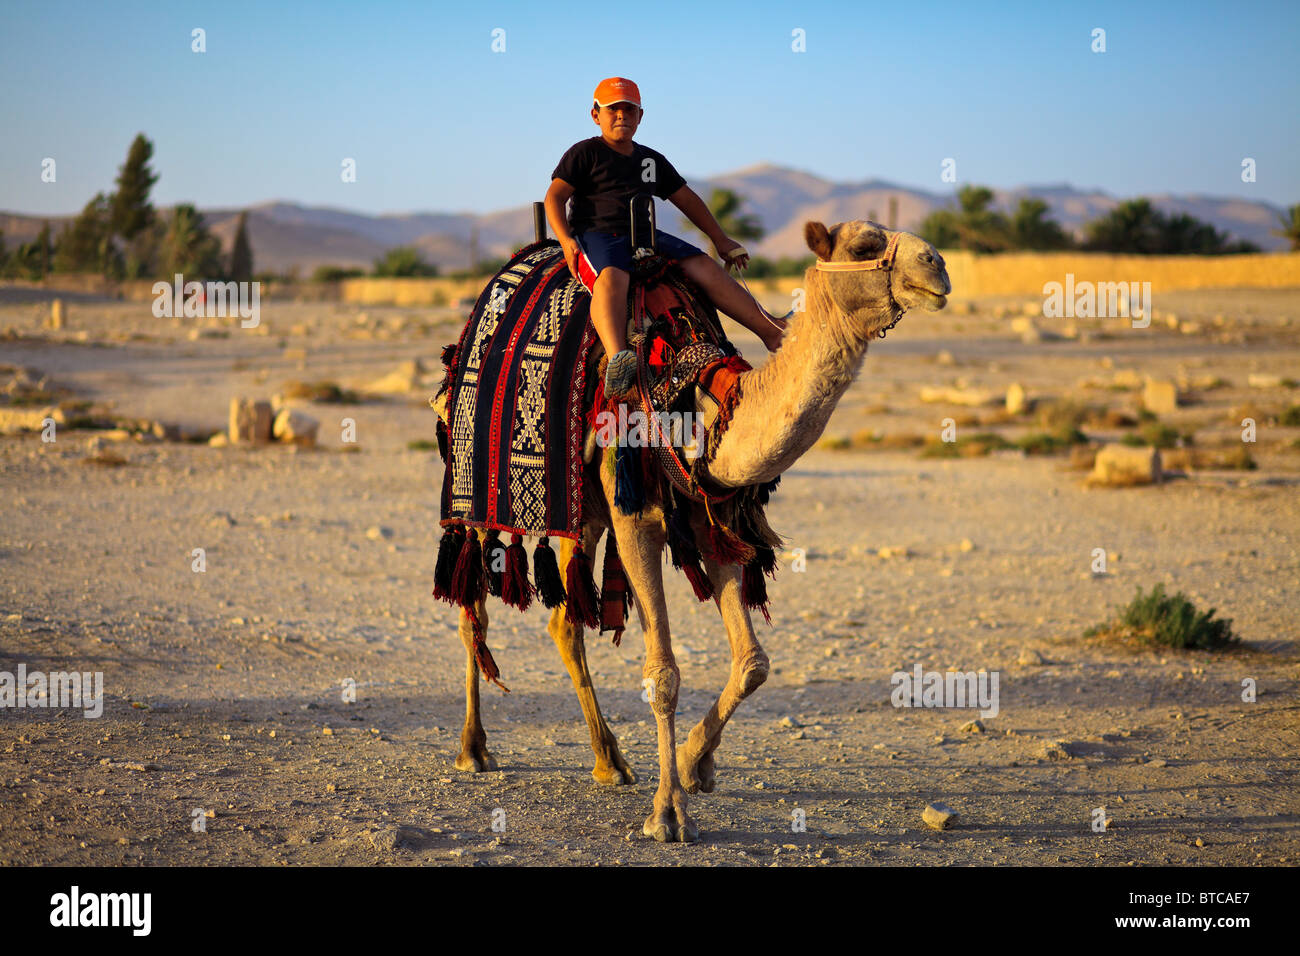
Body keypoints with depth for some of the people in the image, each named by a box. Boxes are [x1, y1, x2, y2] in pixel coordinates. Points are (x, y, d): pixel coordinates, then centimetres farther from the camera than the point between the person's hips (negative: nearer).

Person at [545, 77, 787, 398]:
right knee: (613, 275, -40)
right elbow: (554, 196, -3)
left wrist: (720, 239, 27)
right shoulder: (584, 154, 6)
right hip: (595, 235, -6)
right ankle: (617, 358, -64)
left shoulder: (652, 160, 24)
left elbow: (687, 199, 31)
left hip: (644, 236, 6)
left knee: (703, 265, -14)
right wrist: (566, 240, -19)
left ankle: (771, 331, -16)